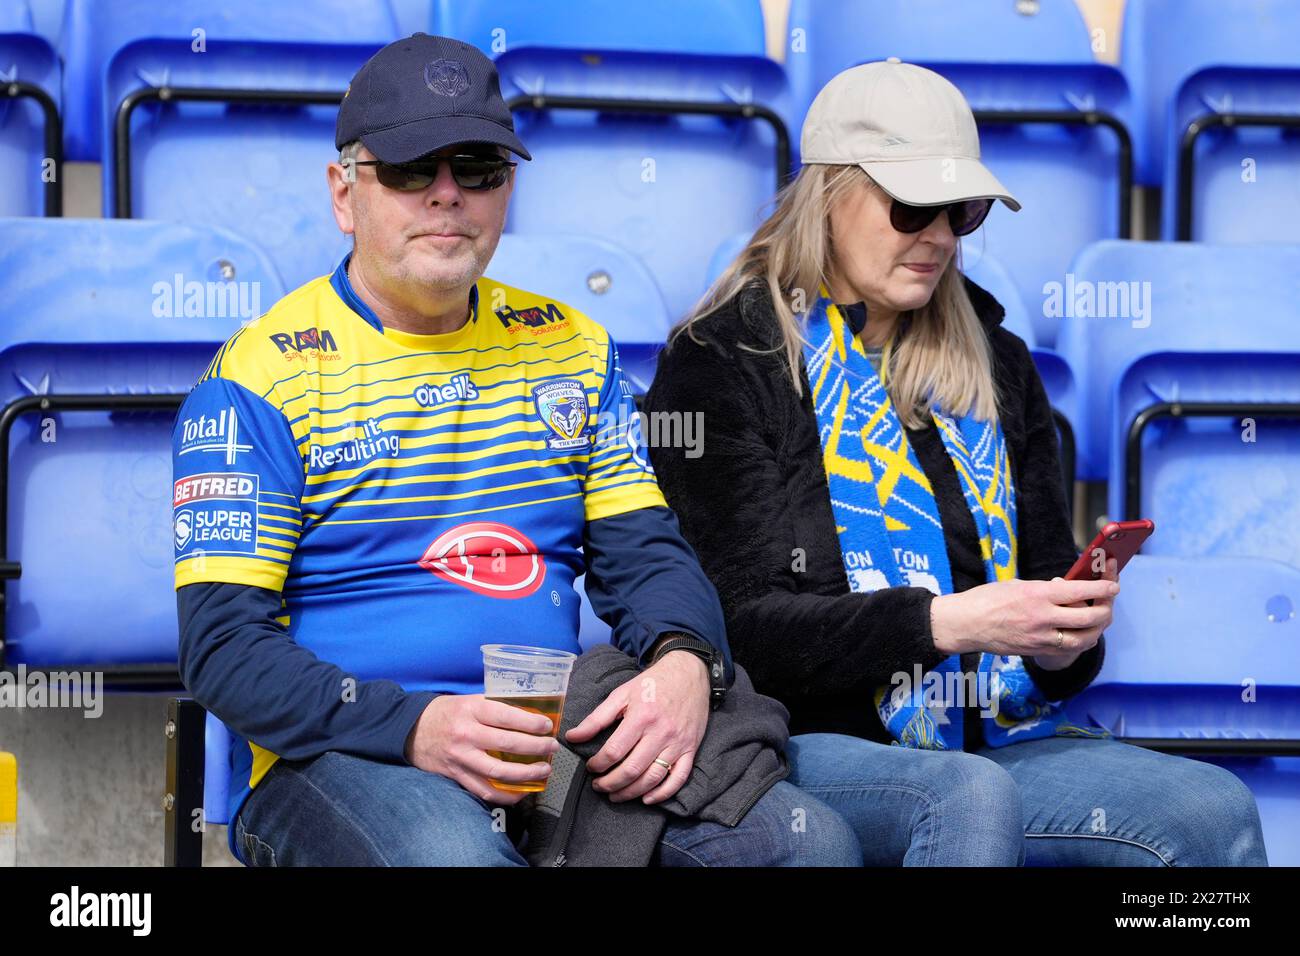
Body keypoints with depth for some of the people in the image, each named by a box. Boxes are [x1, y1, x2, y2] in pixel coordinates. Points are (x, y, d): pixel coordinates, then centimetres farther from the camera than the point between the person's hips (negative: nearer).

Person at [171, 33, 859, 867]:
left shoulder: (570, 346, 17)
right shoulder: (259, 377, 0)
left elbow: (644, 554, 14)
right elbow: (224, 648, -6)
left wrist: (685, 664, -11)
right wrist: (415, 727, -23)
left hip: (561, 744, 4)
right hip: (341, 759, -4)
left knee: (810, 839, -19)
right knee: (452, 852, -39)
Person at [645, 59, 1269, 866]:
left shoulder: (992, 362, 18)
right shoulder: (721, 364, 1)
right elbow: (744, 621, -8)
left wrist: (1065, 644, -5)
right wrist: (945, 621, -22)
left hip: (996, 737, 5)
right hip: (817, 740, -4)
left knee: (1217, 810, -22)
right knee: (972, 794, -37)